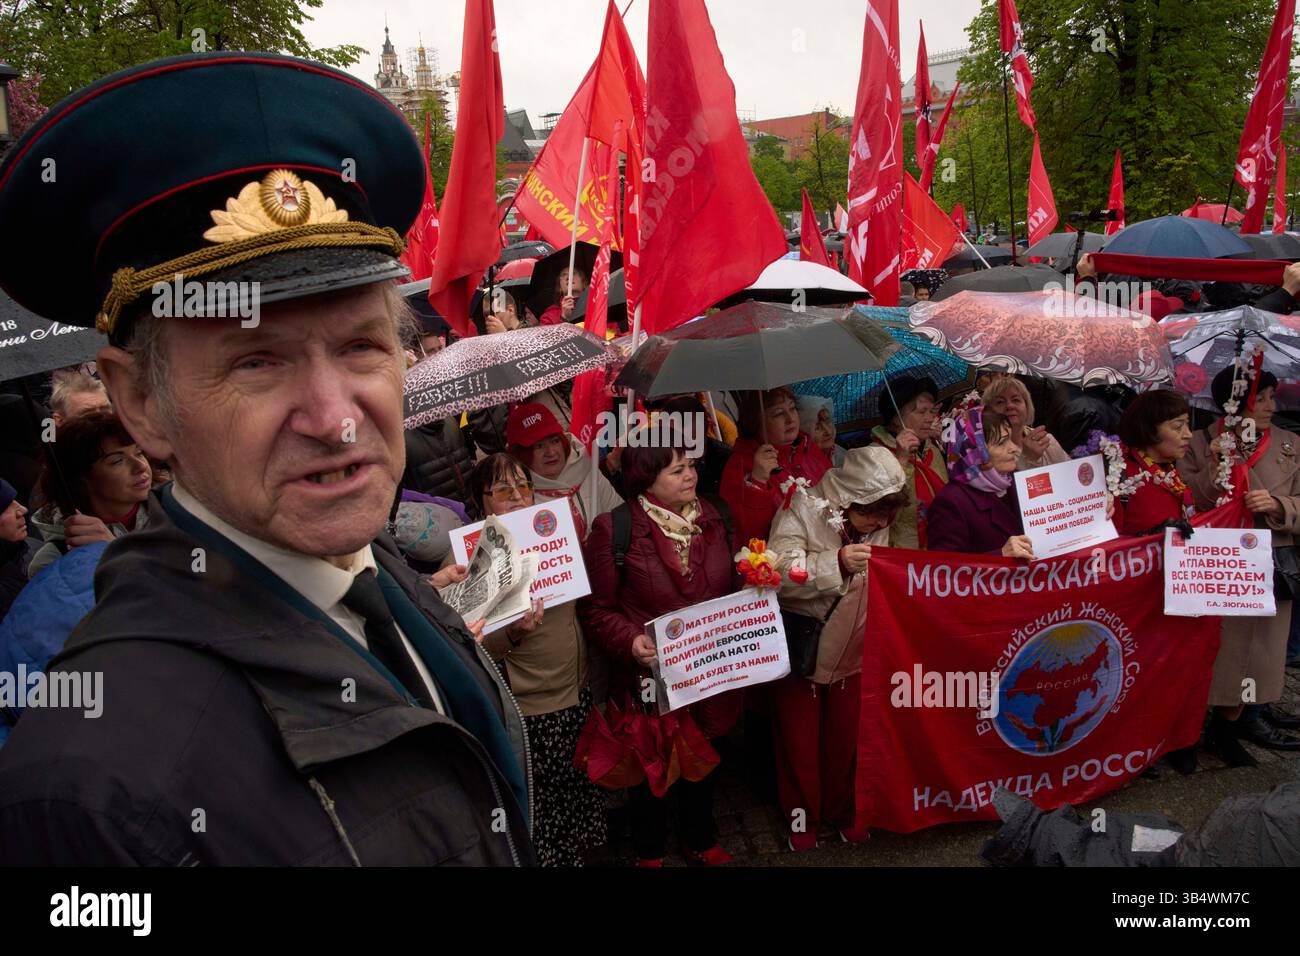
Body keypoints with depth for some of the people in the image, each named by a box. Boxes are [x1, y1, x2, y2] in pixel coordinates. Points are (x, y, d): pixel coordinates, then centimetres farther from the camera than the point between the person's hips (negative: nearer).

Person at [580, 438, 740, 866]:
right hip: (652, 676, -4)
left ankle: (701, 839, 49)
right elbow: (597, 608, -10)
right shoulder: (615, 529, -15)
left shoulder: (714, 518, 1)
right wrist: (630, 641, -26)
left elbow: (734, 587, 13)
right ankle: (649, 850, 42)